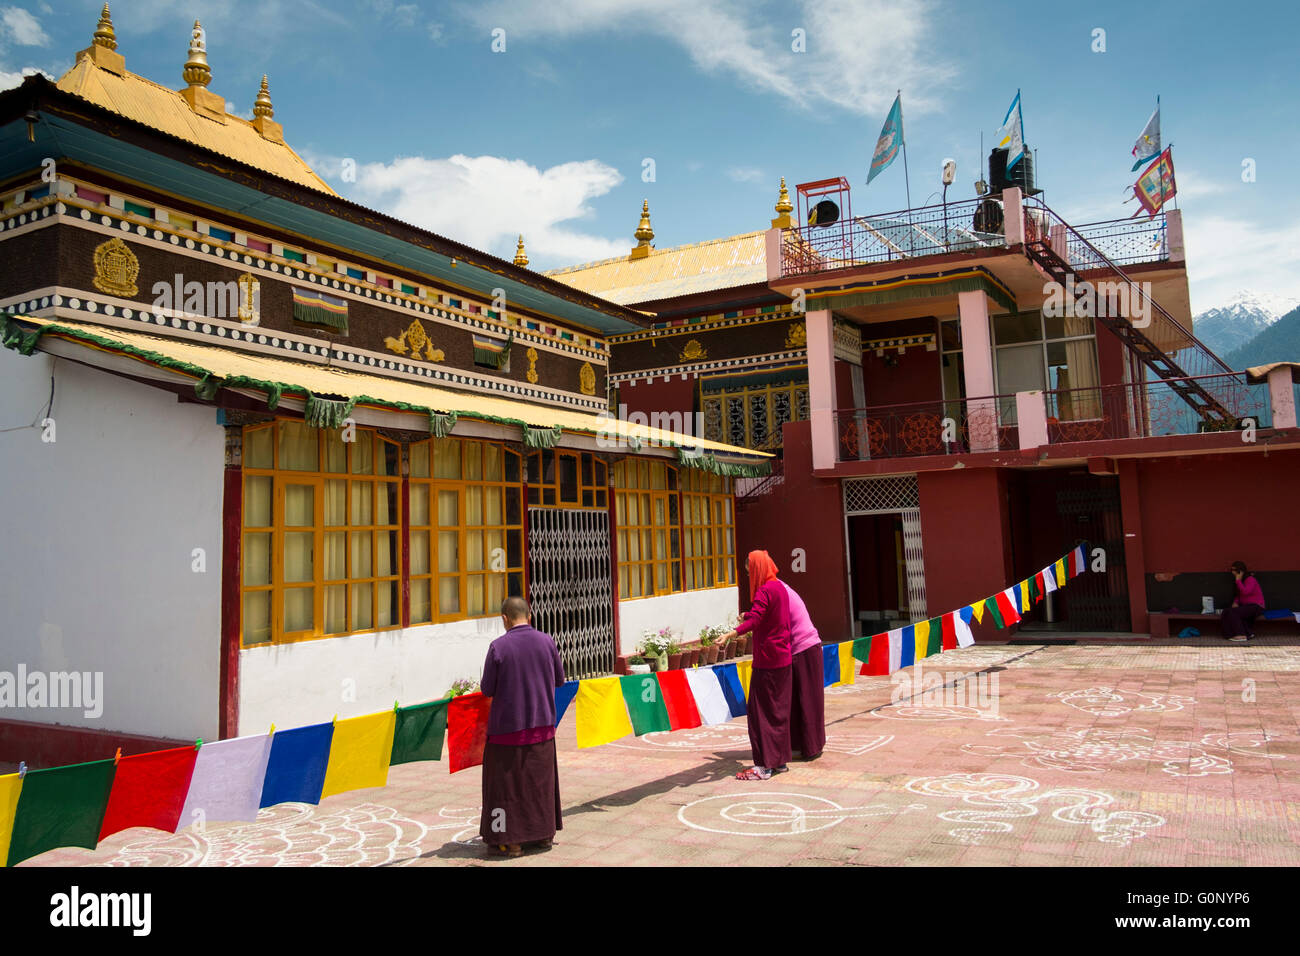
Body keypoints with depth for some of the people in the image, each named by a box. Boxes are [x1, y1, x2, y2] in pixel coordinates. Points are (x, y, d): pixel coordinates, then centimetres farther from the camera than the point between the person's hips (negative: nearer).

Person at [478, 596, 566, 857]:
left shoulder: (498, 647, -15)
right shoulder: (547, 642, -5)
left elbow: (487, 689, -11)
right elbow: (559, 679, 6)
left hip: (508, 725, -4)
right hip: (541, 725, 4)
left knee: (508, 782, 7)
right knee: (540, 780, 17)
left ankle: (511, 840, 11)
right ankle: (543, 833, 26)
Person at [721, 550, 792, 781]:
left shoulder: (765, 591, -16)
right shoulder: (779, 587, 13)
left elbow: (754, 619, -32)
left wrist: (731, 634, -45)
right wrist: (747, 616, 47)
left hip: (767, 660, -10)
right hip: (782, 658, 10)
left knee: (760, 710, -5)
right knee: (779, 710, 14)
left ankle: (764, 765, -3)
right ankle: (780, 760, 22)